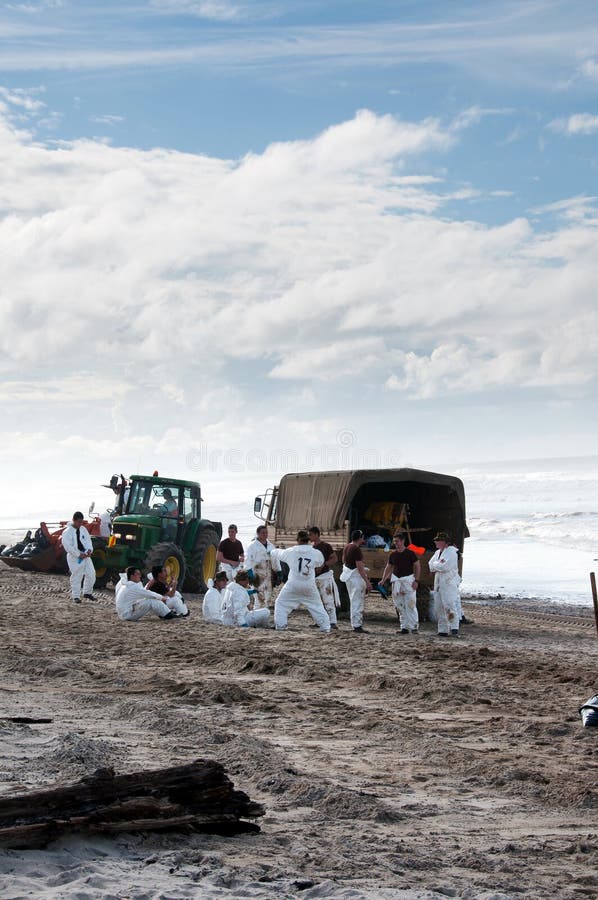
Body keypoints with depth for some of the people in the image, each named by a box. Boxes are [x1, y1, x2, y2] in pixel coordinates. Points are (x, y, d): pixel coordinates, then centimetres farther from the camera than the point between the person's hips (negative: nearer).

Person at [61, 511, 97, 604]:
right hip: (74, 558, -6)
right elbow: (68, 546, -16)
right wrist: (78, 554, -18)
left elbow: (88, 540, 8)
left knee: (91, 574, 2)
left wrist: (89, 550, -11)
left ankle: (87, 593, 20)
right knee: (76, 578, 0)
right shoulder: (67, 532, -12)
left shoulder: (83, 529, 8)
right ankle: (76, 596, 11)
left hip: (86, 556, 6)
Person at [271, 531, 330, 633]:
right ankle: (326, 627, 12)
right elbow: (320, 564, 14)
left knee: (281, 603, 15)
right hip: (309, 586, 1)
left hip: (293, 584, -1)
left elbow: (278, 554, 14)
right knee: (317, 606, 14)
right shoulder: (316, 553, -4)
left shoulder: (290, 551, -4)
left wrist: (273, 551, 37)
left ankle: (281, 625, 8)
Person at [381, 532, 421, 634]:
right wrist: (383, 580, 5)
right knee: (399, 605, 4)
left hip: (408, 579, -5)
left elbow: (418, 566, -2)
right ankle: (404, 627, 10)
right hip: (396, 580, 5)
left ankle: (414, 626, -3)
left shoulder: (410, 553, -4)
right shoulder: (393, 554, 9)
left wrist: (416, 580, -10)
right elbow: (388, 568, 16)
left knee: (410, 604, -9)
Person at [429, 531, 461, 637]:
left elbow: (445, 567, -18)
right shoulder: (437, 552, 18)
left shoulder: (451, 552, -9)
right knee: (440, 608, 8)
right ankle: (443, 630, 13)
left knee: (450, 605, -17)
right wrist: (439, 564, -6)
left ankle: (454, 629, -21)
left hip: (449, 583, -9)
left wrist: (436, 565, -2)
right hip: (439, 583, 9)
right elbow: (430, 566, 12)